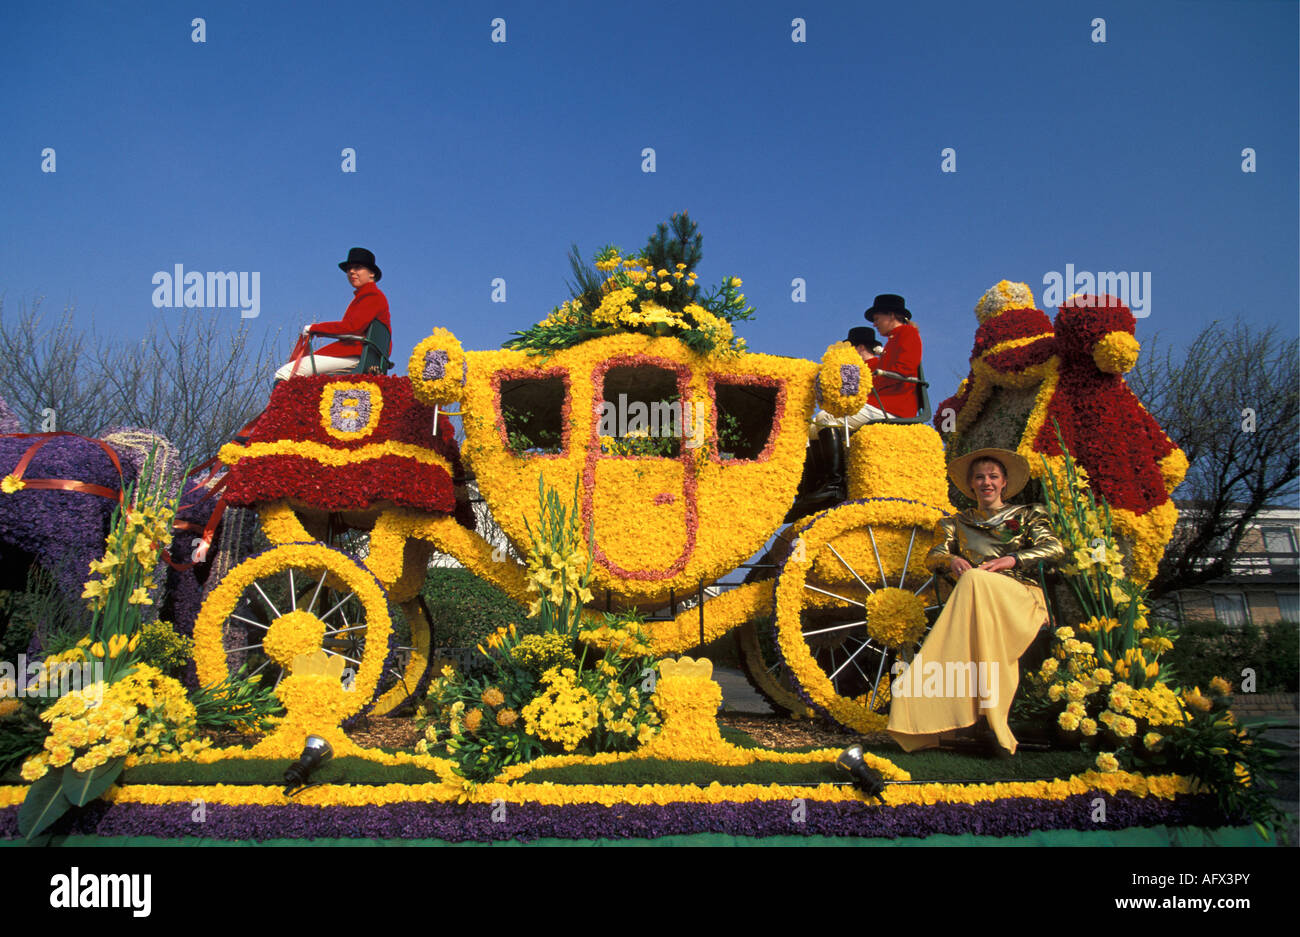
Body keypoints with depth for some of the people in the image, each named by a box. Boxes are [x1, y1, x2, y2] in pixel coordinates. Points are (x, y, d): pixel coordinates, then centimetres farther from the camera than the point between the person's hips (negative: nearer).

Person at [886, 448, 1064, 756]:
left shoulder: (1028, 515, 23)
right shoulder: (958, 522, 30)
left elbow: (1055, 548, 5)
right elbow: (934, 556, 15)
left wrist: (1011, 559, -12)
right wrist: (952, 561, -10)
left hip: (1020, 597, -2)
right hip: (977, 599, 2)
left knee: (974, 582, -37)